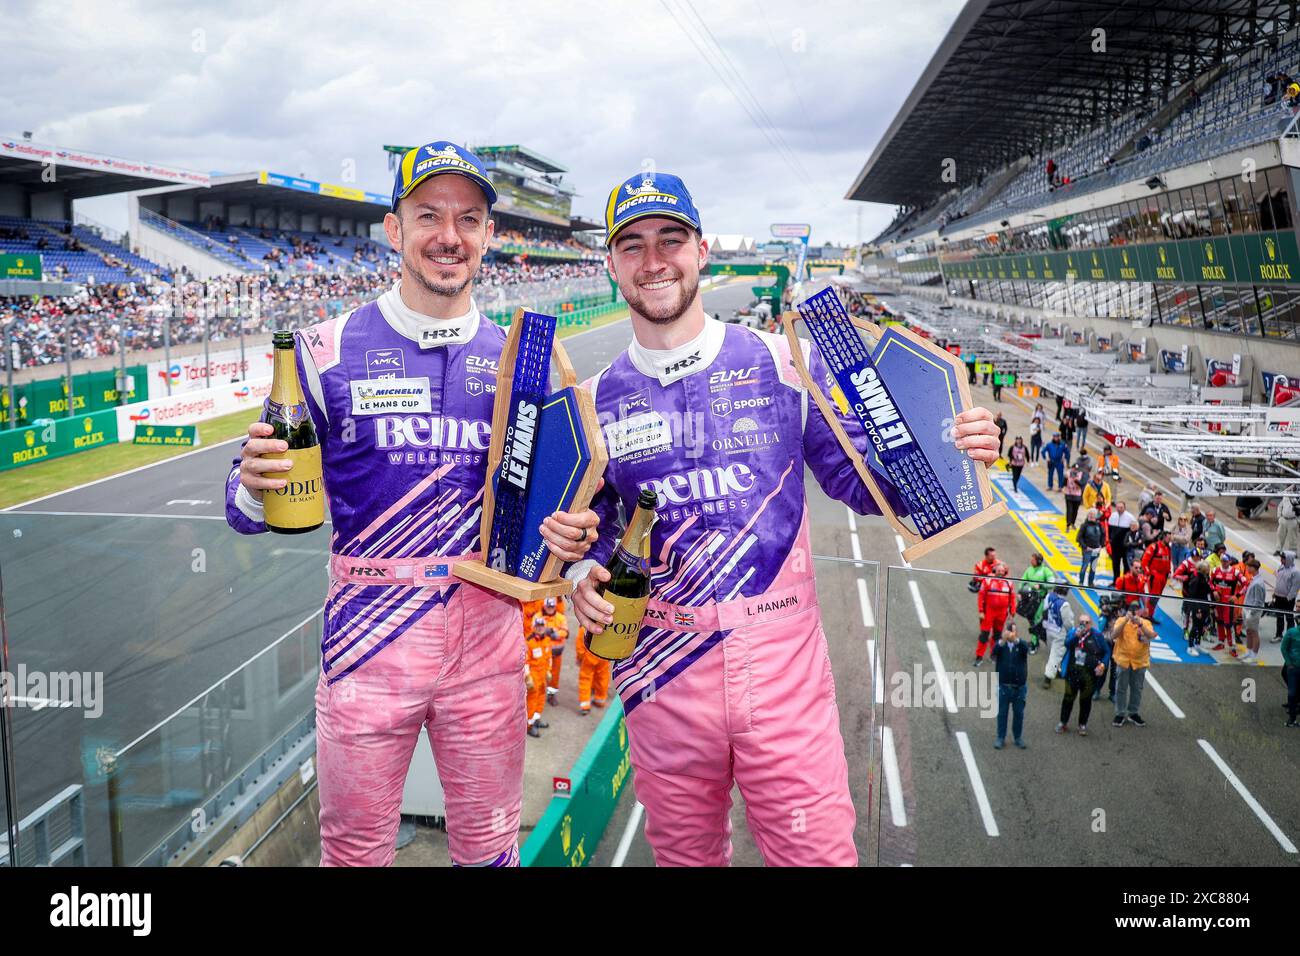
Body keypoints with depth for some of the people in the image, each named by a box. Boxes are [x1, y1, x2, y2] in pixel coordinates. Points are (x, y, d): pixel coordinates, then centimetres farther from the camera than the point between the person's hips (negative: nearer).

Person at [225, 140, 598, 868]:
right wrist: (255, 487, -24)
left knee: (491, 848, 17)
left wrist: (566, 534, -11)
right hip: (366, 643, -1)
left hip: (486, 643, 2)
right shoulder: (328, 350, -4)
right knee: (355, 849, 13)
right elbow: (249, 506, -1)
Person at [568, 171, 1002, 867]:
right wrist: (583, 576, -8)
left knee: (820, 854, 2)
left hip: (784, 674, -1)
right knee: (684, 856, 17)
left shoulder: (784, 362, 0)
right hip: (663, 680, 2)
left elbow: (862, 482, 5)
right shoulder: (593, 400, 5)